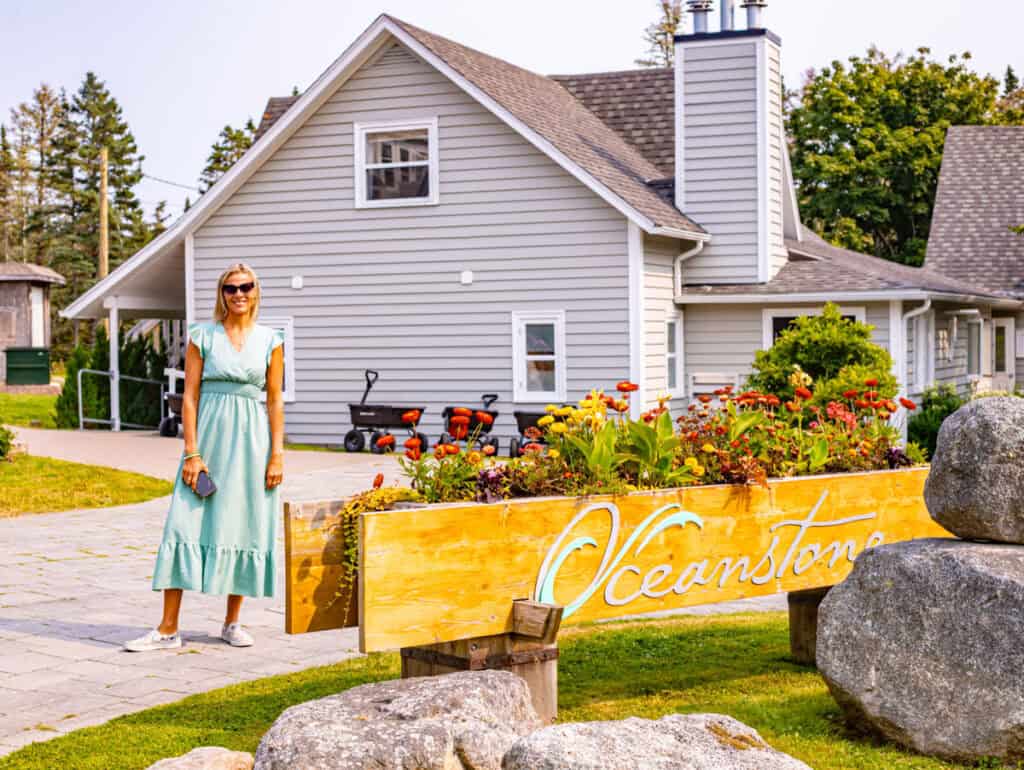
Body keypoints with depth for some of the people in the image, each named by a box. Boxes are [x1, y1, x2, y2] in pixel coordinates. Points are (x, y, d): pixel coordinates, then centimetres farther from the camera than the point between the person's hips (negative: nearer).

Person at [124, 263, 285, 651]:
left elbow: (275, 402, 7)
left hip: (252, 441, 2)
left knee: (243, 528, 5)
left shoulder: (271, 341, 6)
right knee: (186, 525, -6)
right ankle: (168, 629, -3)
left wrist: (277, 454, 0)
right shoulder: (202, 336, 2)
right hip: (210, 436, -1)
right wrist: (192, 453, -8)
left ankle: (232, 622, 19)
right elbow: (190, 397, 0)